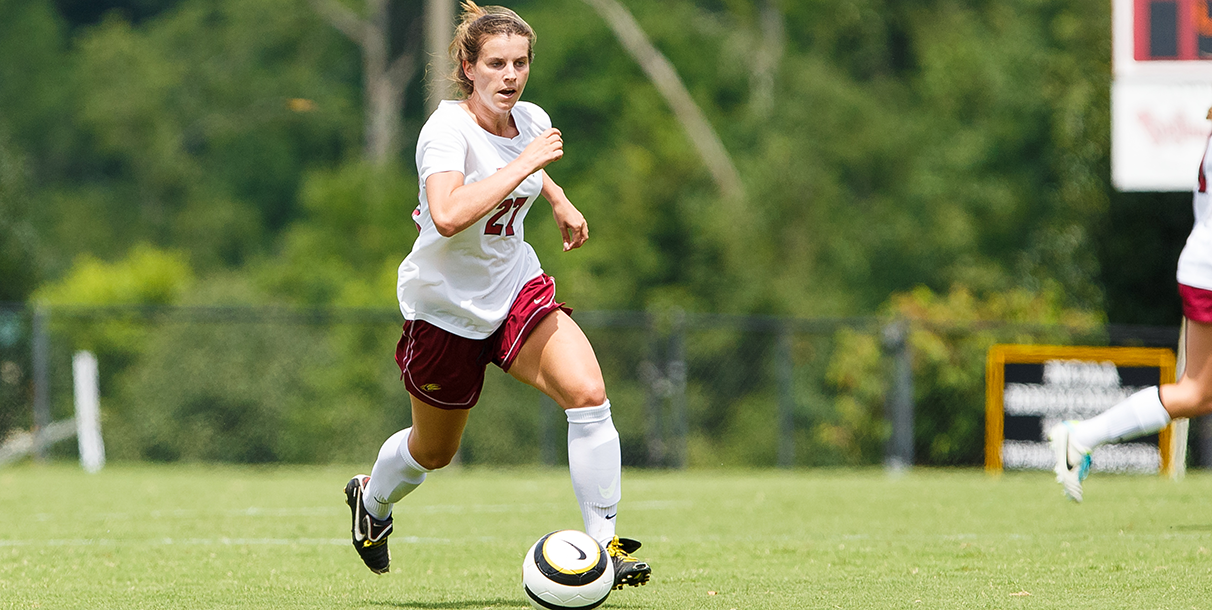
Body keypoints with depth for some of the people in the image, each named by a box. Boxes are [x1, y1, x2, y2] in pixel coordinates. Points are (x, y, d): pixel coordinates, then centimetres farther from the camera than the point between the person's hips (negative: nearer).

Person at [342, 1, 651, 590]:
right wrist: (525, 163, -40)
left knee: (588, 394, -21)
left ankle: (604, 546, -16)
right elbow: (448, 215, -44)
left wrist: (559, 201, 16)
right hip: (445, 308, -5)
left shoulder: (531, 121, -3)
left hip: (516, 288, 5)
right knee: (434, 450, 15)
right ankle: (371, 497, 51)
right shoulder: (446, 130, -25)